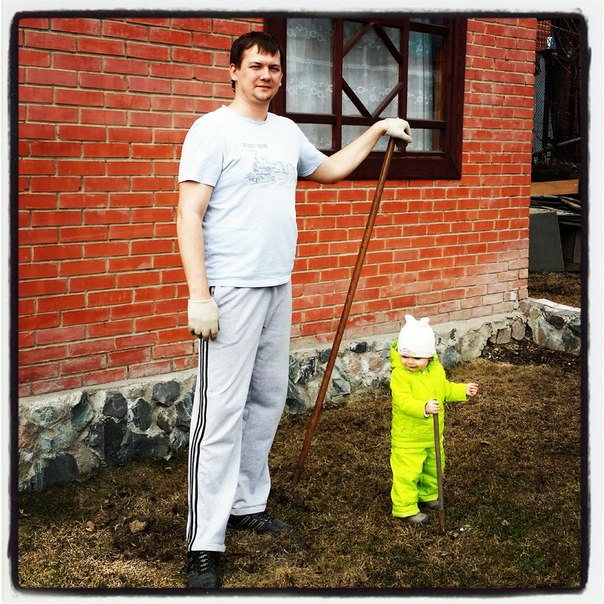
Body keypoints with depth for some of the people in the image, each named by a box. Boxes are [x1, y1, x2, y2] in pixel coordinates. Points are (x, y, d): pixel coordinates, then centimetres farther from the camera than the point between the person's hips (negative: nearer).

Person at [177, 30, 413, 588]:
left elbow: (329, 168, 34)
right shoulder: (213, 129, -8)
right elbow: (190, 215, -13)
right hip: (230, 291, -8)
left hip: (279, 289, 8)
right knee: (222, 413, -8)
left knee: (267, 402, 13)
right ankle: (205, 545, -3)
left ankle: (247, 505, 27)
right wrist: (198, 295, -20)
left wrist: (377, 131, 27)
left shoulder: (287, 132, 14)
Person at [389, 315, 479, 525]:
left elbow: (446, 390, 15)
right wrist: (424, 408, -49)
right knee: (407, 473, -1)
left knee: (433, 468, 24)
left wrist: (463, 390, 2)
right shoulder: (400, 375, -25)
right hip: (408, 438, -7)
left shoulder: (437, 370, -3)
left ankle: (428, 496, 46)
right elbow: (403, 401, -35)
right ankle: (405, 508, 14)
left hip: (433, 435, 7)